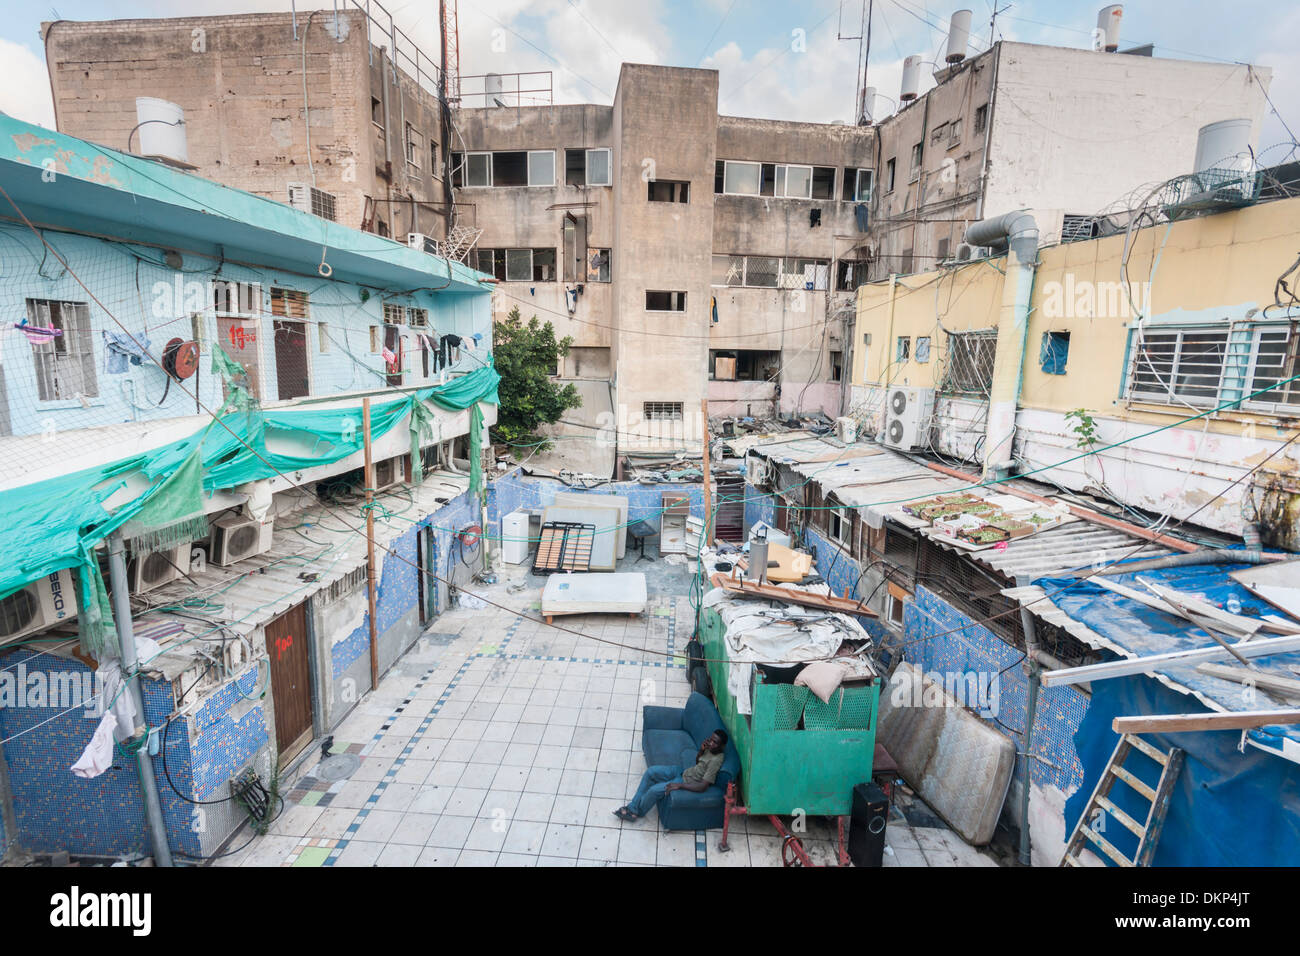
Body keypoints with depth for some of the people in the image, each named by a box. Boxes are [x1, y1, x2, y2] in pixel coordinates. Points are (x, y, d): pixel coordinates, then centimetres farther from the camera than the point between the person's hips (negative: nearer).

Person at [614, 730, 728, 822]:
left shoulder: (716, 760, -27)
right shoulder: (710, 749, -2)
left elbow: (703, 787, -29)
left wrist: (679, 785, -28)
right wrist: (701, 750, -5)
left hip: (688, 783, -9)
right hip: (683, 772, 9)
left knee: (654, 790, -20)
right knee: (651, 772, -5)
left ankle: (637, 813, 9)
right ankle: (632, 806, 5)